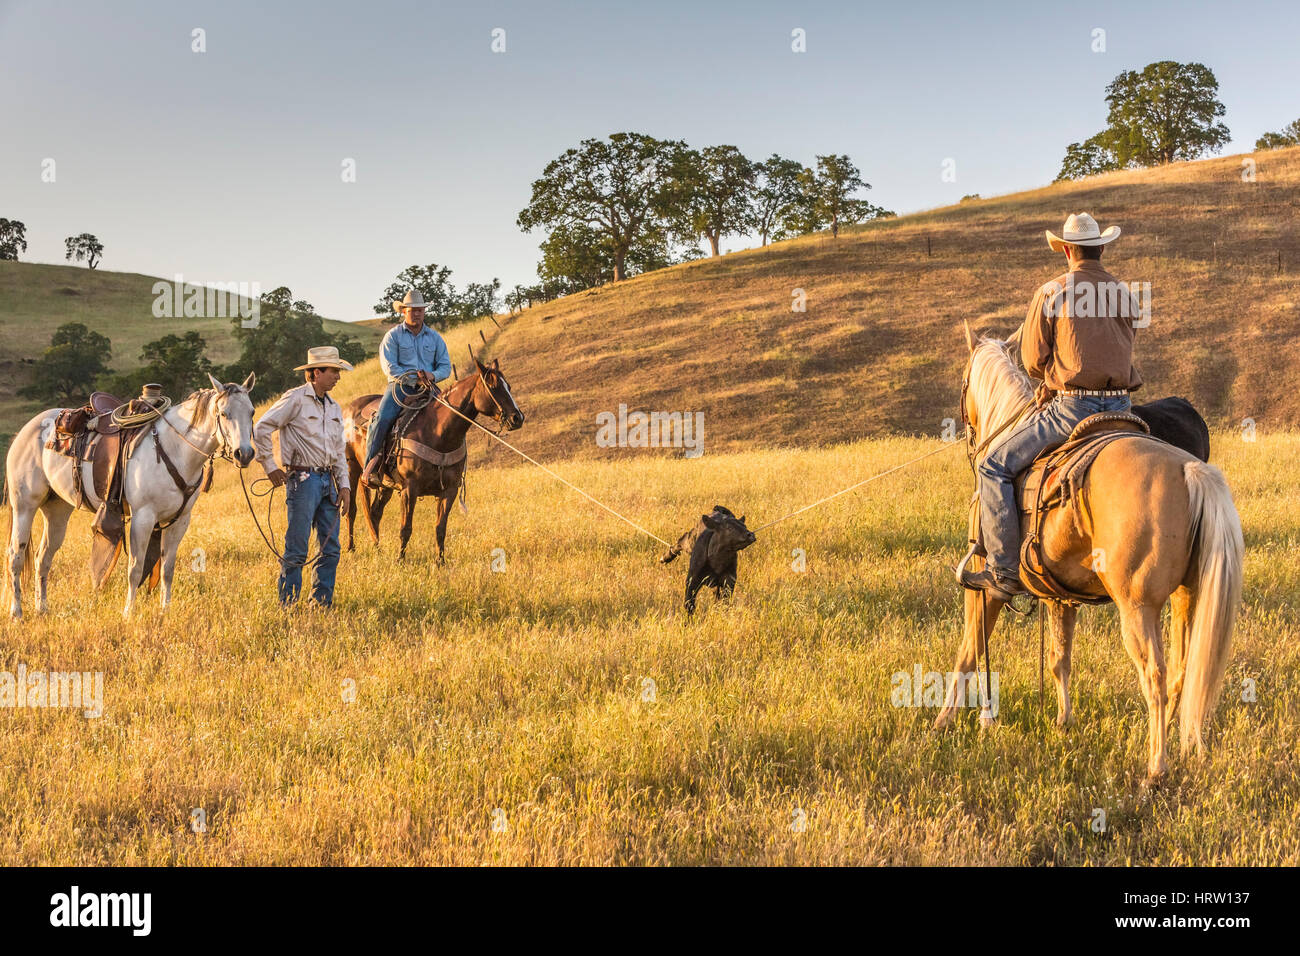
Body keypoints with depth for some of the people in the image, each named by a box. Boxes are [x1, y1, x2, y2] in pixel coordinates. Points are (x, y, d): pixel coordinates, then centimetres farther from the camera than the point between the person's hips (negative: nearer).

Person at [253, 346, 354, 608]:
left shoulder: (333, 407, 16)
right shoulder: (296, 399, -6)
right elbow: (261, 428, -8)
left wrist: (344, 485, 10)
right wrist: (270, 466, -7)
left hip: (328, 481, 7)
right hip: (303, 480, -7)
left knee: (331, 549, 7)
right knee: (296, 551, -6)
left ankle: (322, 603, 15)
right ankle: (287, 604, 1)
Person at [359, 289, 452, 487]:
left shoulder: (434, 338, 15)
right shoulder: (393, 336, 4)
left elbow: (445, 366, 11)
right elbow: (389, 367, -6)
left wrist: (433, 376, -12)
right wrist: (414, 378, -16)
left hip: (428, 388, 3)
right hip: (400, 386, -3)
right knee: (382, 419, -26)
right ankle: (370, 467, -20)